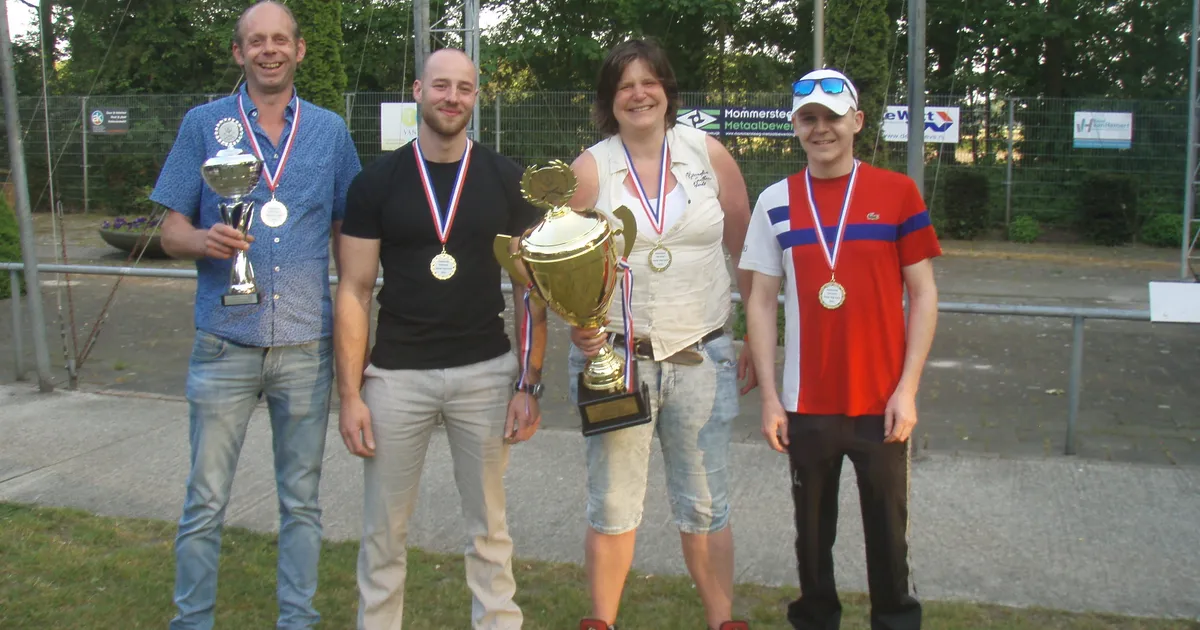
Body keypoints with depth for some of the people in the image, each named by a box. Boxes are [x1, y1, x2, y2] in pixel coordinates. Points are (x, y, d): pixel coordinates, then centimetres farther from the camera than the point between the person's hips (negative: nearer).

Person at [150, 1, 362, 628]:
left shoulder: (329, 130, 8)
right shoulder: (204, 123, 3)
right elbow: (172, 229, 3)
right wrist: (204, 240, -20)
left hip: (307, 345, 1)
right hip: (225, 344, -1)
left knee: (301, 501, 11)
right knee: (205, 502, 5)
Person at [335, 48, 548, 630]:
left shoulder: (507, 182, 2)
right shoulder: (376, 183, 0)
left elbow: (530, 288, 3)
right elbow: (354, 290, 0)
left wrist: (528, 384, -4)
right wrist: (350, 392, -5)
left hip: (485, 372, 0)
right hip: (396, 374, 0)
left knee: (488, 527, 10)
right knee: (383, 530, 9)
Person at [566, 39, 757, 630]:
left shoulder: (709, 155, 1)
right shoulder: (589, 169, 0)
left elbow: (749, 253, 6)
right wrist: (579, 323, -16)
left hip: (702, 356, 0)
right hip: (615, 354, 0)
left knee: (704, 507, 8)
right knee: (612, 505, 8)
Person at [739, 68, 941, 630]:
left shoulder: (897, 193, -2)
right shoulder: (775, 202, 2)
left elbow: (923, 294, -1)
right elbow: (762, 302, 3)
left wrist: (907, 388, -7)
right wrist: (769, 396, -2)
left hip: (882, 401, -1)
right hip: (806, 404, 1)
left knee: (888, 527, 9)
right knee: (812, 530, 13)